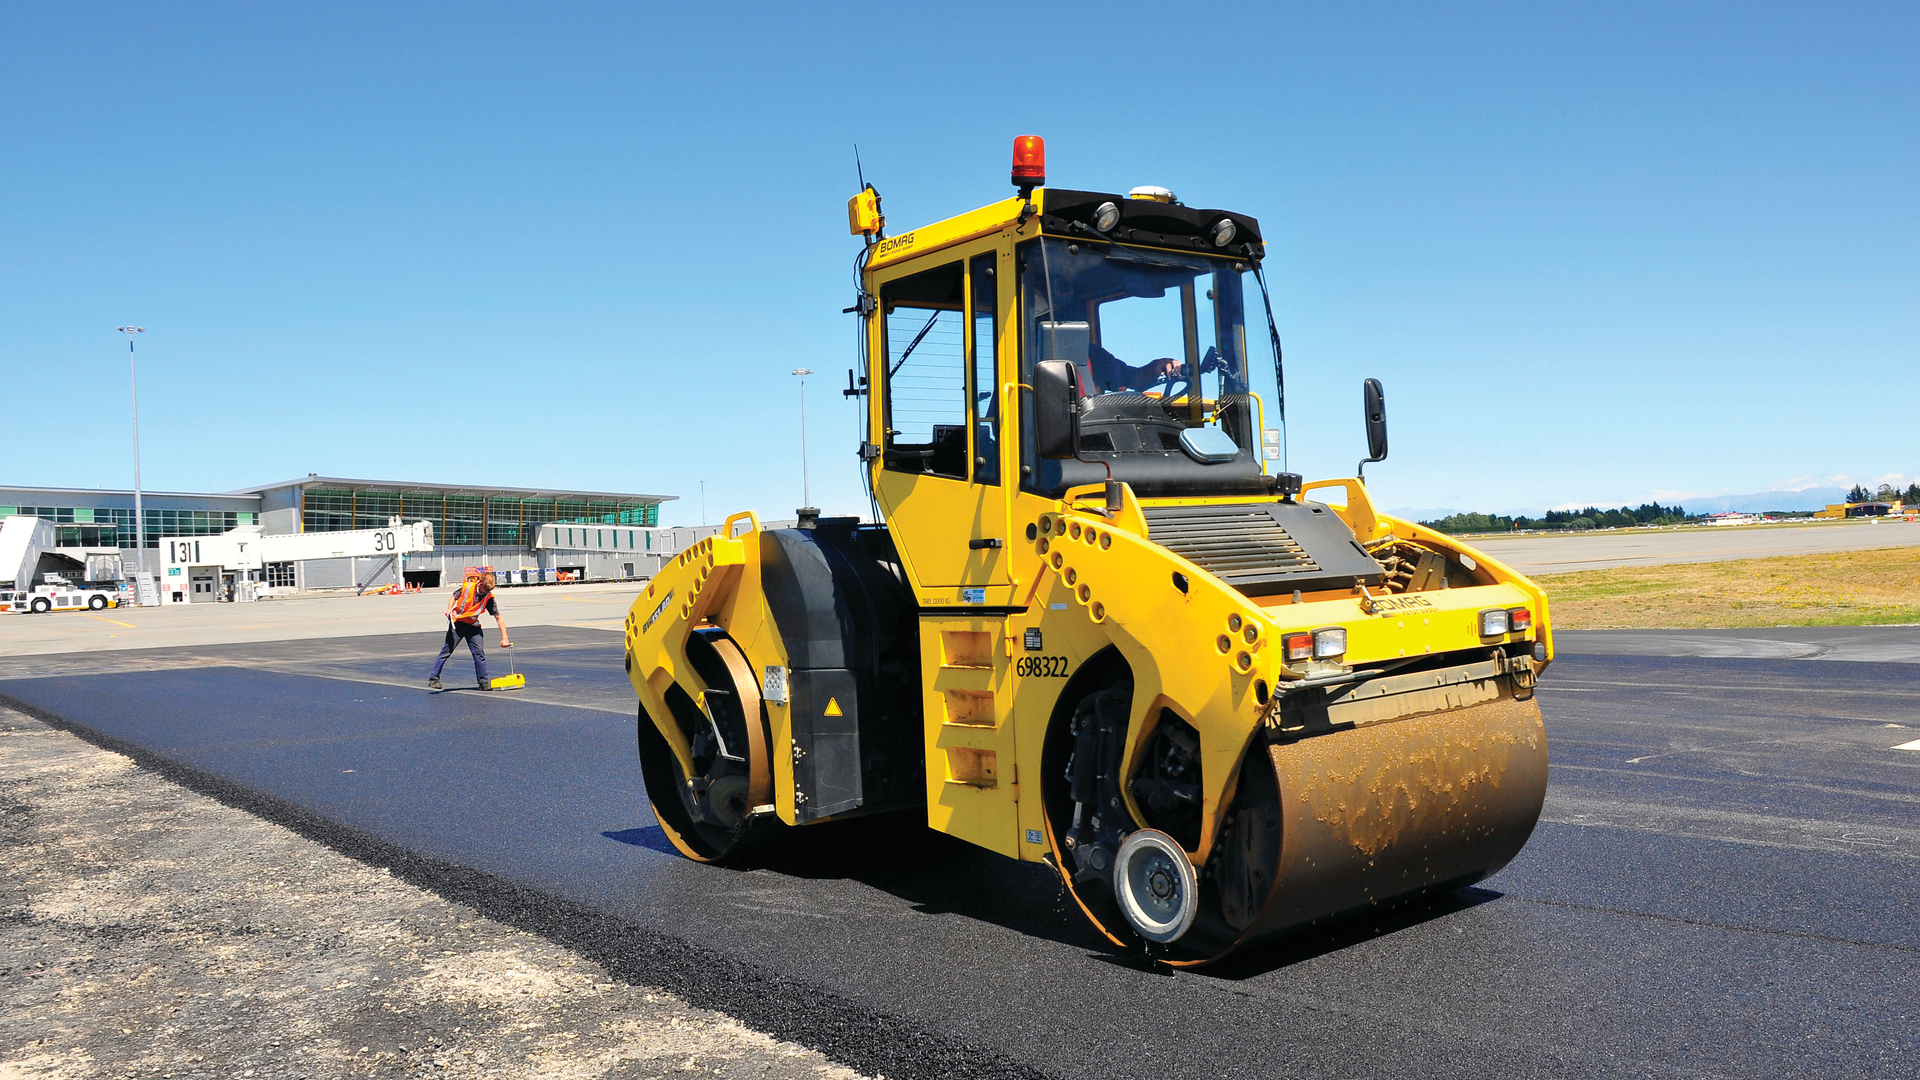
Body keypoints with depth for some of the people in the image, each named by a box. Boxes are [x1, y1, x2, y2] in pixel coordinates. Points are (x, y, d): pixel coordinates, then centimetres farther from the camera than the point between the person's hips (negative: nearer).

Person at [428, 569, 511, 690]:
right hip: (457, 623, -1)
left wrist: (504, 638, -16)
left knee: (479, 652, -5)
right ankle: (433, 679, 4)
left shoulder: (489, 598, -12)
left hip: (473, 626, 2)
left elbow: (498, 618, -11)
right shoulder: (467, 587, -14)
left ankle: (484, 682, 3)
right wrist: (449, 609, -17)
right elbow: (453, 597, 4)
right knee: (446, 651, -1)